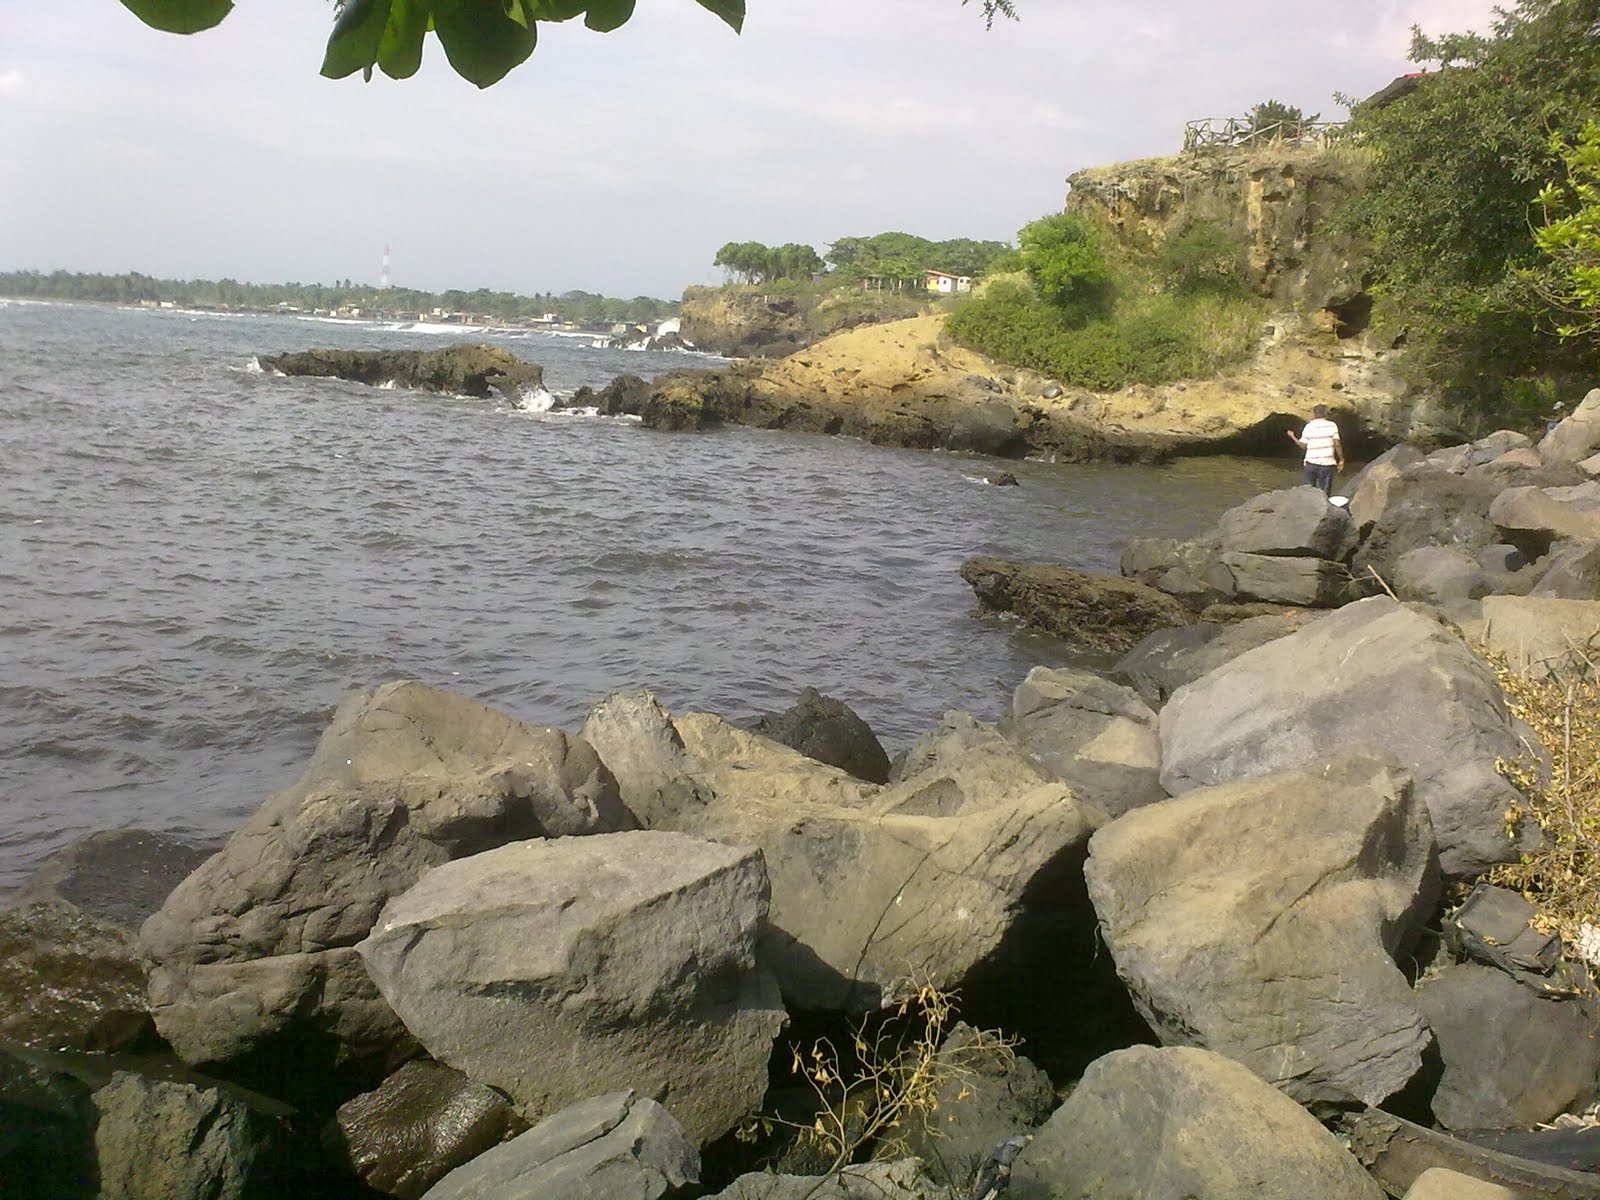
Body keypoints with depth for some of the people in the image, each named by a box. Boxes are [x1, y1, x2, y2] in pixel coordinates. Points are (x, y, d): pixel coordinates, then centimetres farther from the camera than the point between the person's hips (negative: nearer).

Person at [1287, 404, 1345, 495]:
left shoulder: (1309, 426, -2)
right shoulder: (1332, 426, -1)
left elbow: (1303, 446, 0)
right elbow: (1337, 444, -6)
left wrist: (1292, 437, 15)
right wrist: (1341, 459, 3)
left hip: (1311, 464, 0)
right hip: (1327, 464, 0)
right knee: (1325, 493, 5)